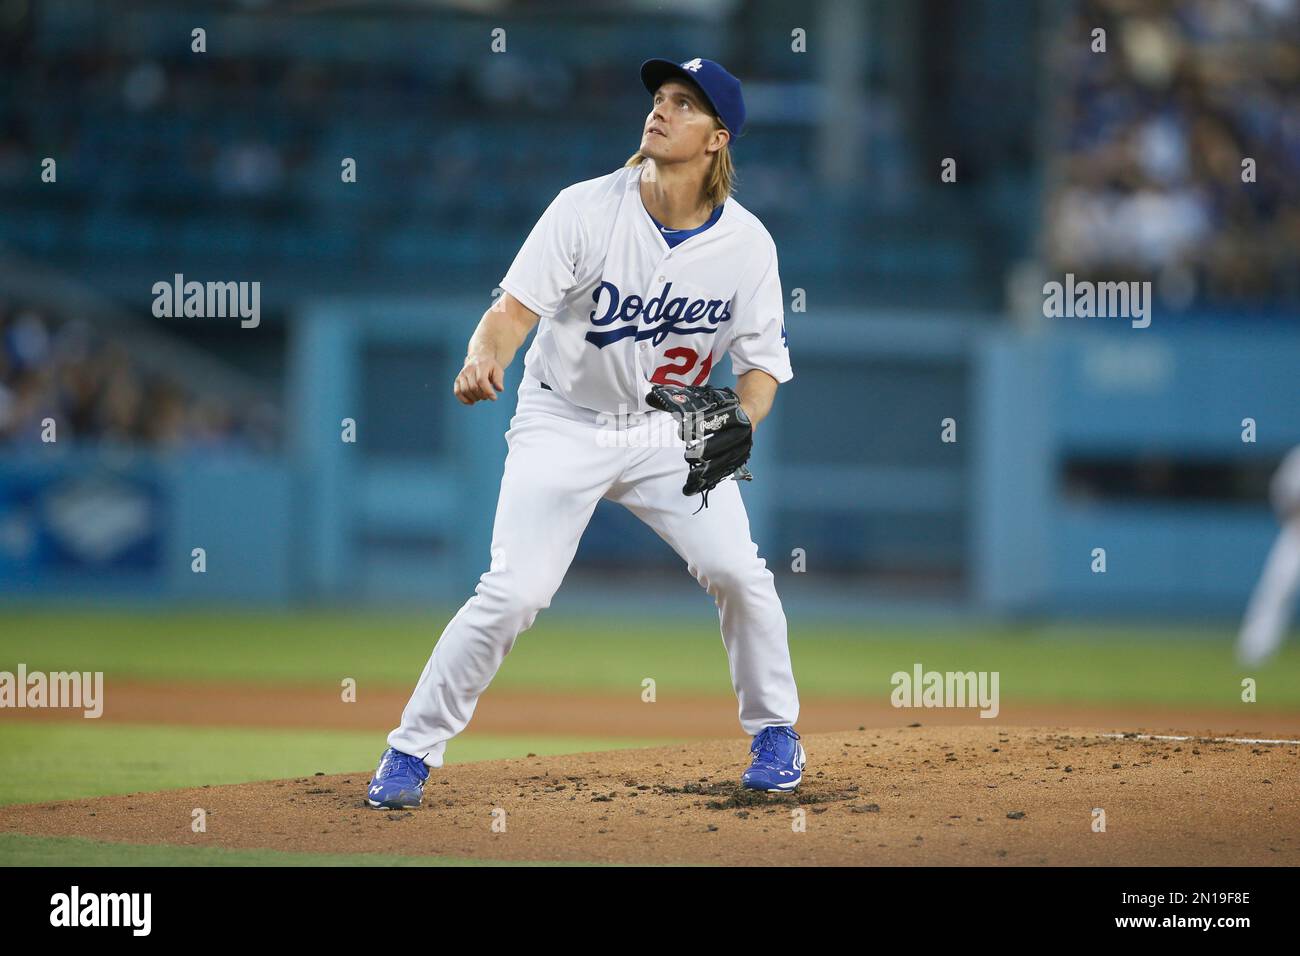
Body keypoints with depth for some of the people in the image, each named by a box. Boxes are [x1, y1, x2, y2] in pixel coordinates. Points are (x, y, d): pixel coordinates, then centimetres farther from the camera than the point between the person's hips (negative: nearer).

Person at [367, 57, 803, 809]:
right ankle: (413, 749, 0)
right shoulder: (588, 210, -18)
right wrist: (485, 358, -45)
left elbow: (762, 359, -3)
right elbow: (514, 308, -22)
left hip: (671, 428, 2)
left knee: (737, 571, -12)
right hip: (565, 424, -2)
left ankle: (776, 733, 13)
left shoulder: (745, 241, -10)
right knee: (514, 592, -14)